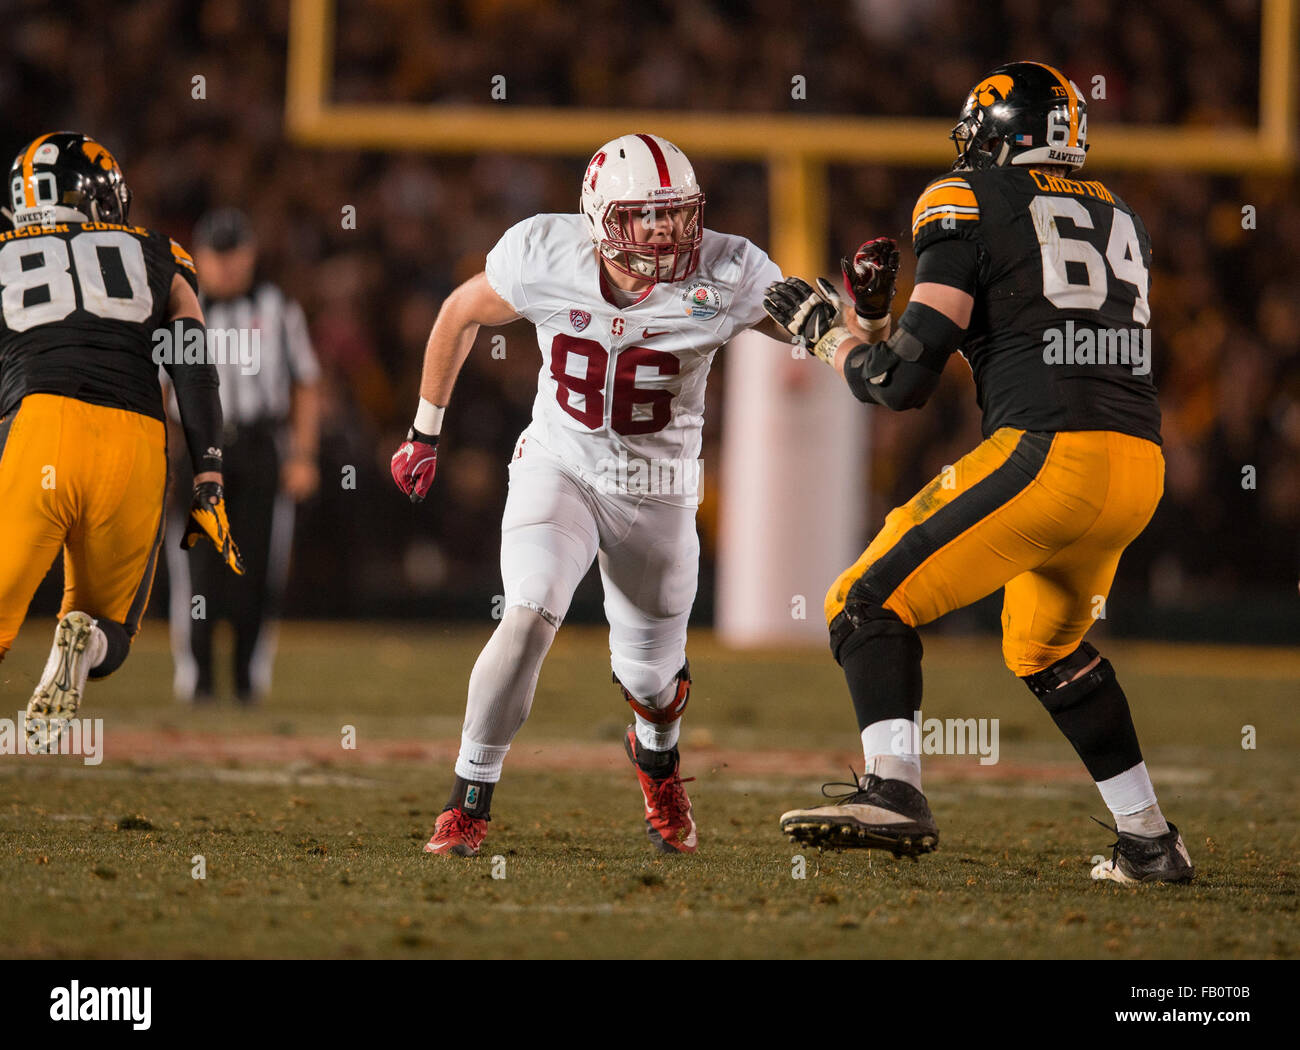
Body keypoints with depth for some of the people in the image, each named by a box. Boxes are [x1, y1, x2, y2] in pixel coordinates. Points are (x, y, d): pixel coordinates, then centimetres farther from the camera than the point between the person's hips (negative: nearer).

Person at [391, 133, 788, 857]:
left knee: (652, 678, 12)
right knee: (531, 615, -26)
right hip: (559, 469, -1)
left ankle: (658, 760, 51)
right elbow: (462, 315, 0)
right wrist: (426, 431, 8)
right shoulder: (545, 255, -20)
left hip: (658, 494, 1)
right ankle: (470, 803, -11)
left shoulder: (726, 276, -22)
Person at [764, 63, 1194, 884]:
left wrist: (828, 329, 16)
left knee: (873, 605, -2)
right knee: (1048, 647, 29)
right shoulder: (1120, 218, 22)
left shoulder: (970, 204, 2)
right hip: (1142, 468, 7)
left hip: (1047, 454, -7)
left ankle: (894, 788, -23)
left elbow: (903, 382, -4)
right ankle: (1149, 840, 27)